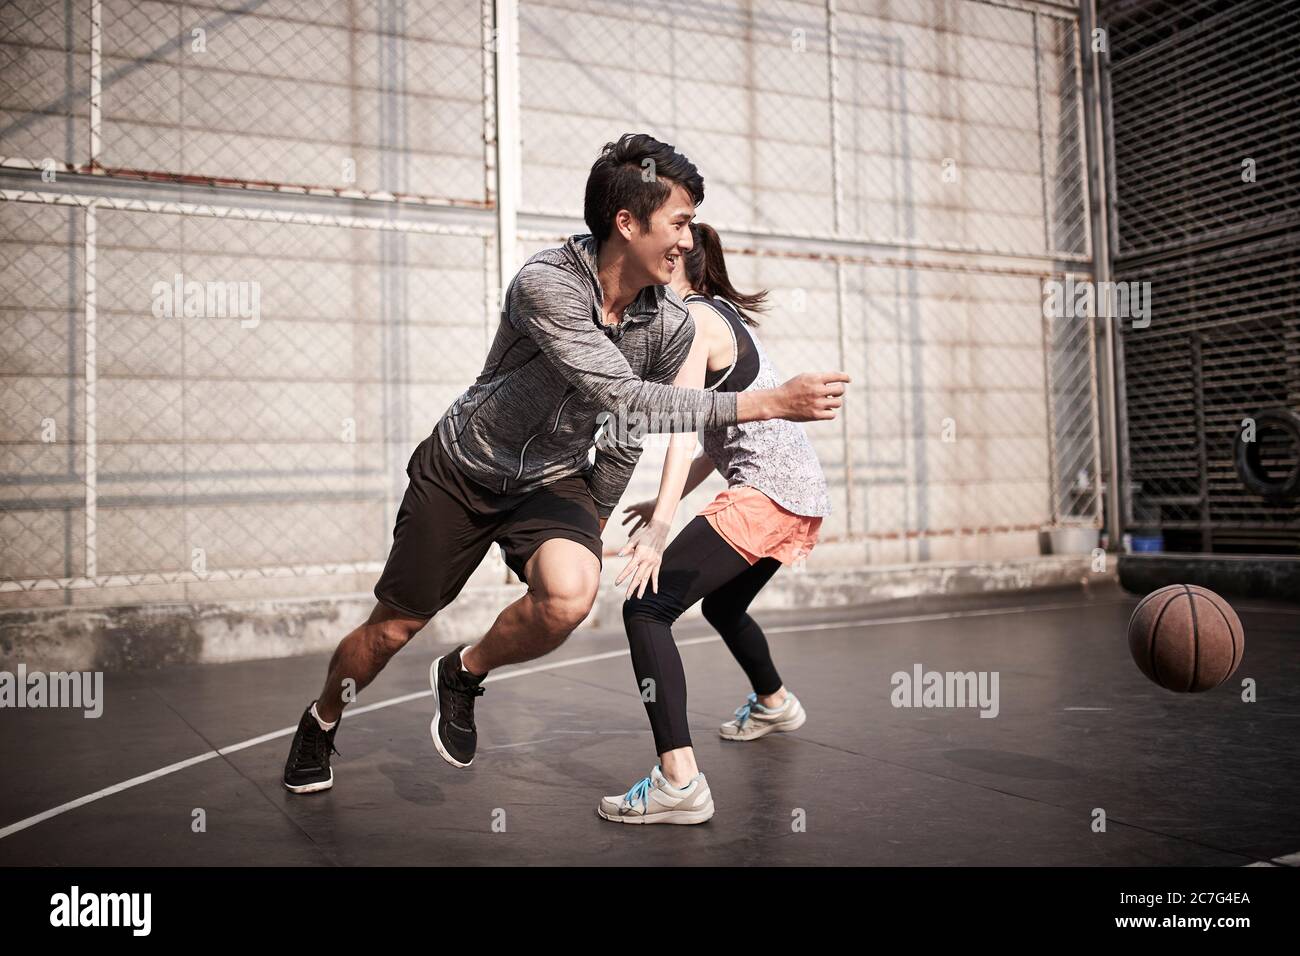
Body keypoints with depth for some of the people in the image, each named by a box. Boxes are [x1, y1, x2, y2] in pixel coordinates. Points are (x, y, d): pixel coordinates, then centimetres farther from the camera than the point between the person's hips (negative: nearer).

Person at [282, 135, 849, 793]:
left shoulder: (673, 328, -13)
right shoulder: (545, 282, -29)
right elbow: (624, 397, -38)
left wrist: (591, 523, 9)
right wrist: (766, 403, -41)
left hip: (555, 481, 3)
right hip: (463, 467, -3)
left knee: (569, 596, -28)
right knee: (395, 625, 7)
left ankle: (463, 676, 4)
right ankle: (320, 723, 40)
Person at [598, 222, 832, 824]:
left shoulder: (692, 319, -9)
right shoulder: (722, 313, 20)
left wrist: (661, 523, -35)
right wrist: (667, 502, 20)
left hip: (765, 493, -10)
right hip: (802, 492, 10)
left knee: (646, 608, -16)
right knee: (722, 604, 32)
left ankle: (679, 781, -26)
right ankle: (774, 705, 57)